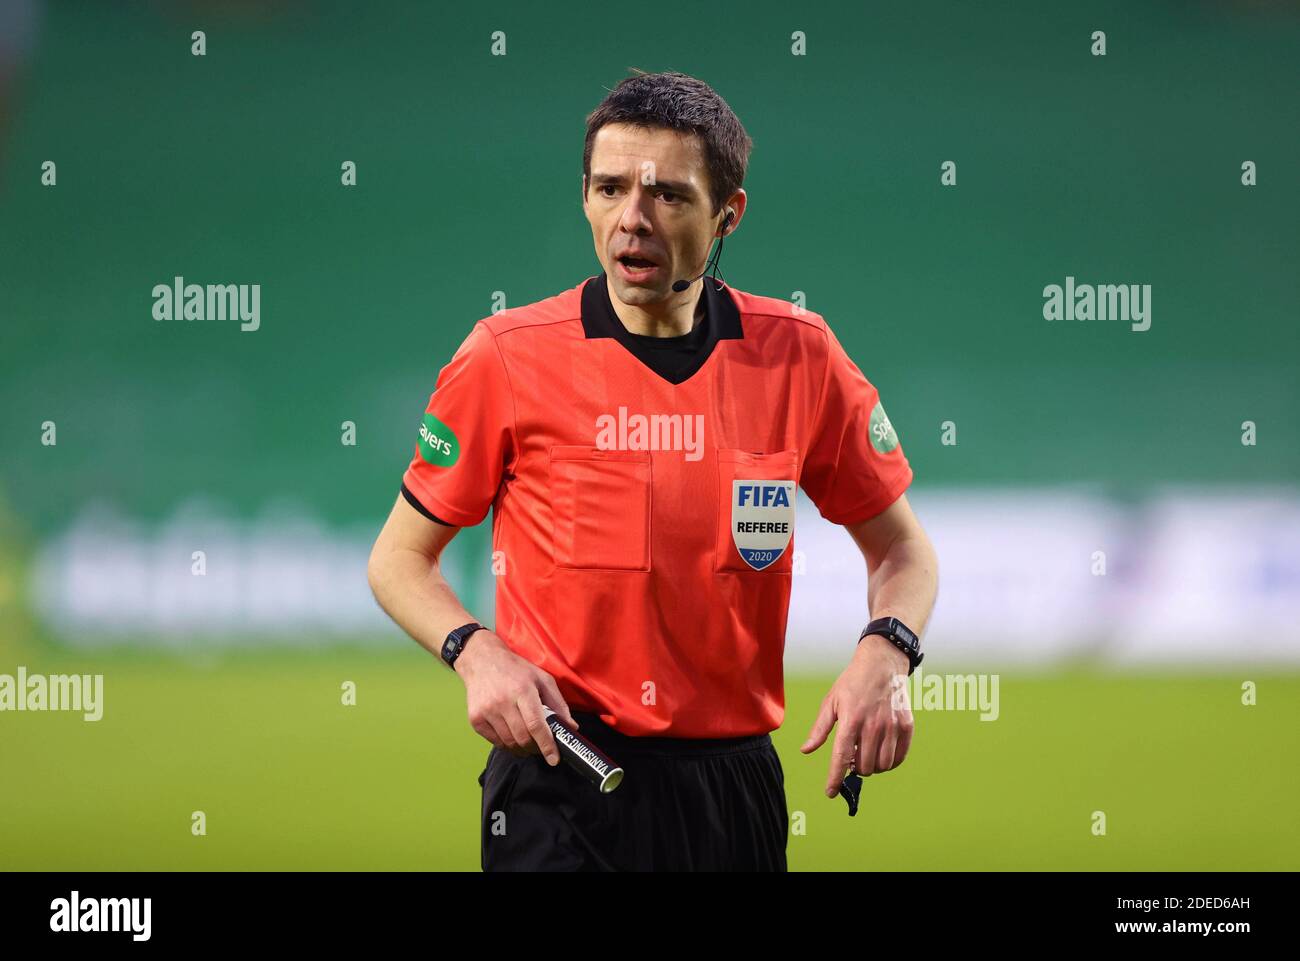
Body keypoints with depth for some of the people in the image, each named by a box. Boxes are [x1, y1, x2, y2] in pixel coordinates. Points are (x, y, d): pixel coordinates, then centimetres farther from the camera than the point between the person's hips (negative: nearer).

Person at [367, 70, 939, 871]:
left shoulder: (799, 355, 0)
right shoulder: (509, 356, -5)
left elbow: (901, 548, 11)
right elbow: (400, 558, 5)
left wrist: (885, 655, -9)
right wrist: (475, 653, -14)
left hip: (733, 794, 2)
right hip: (561, 782, -2)